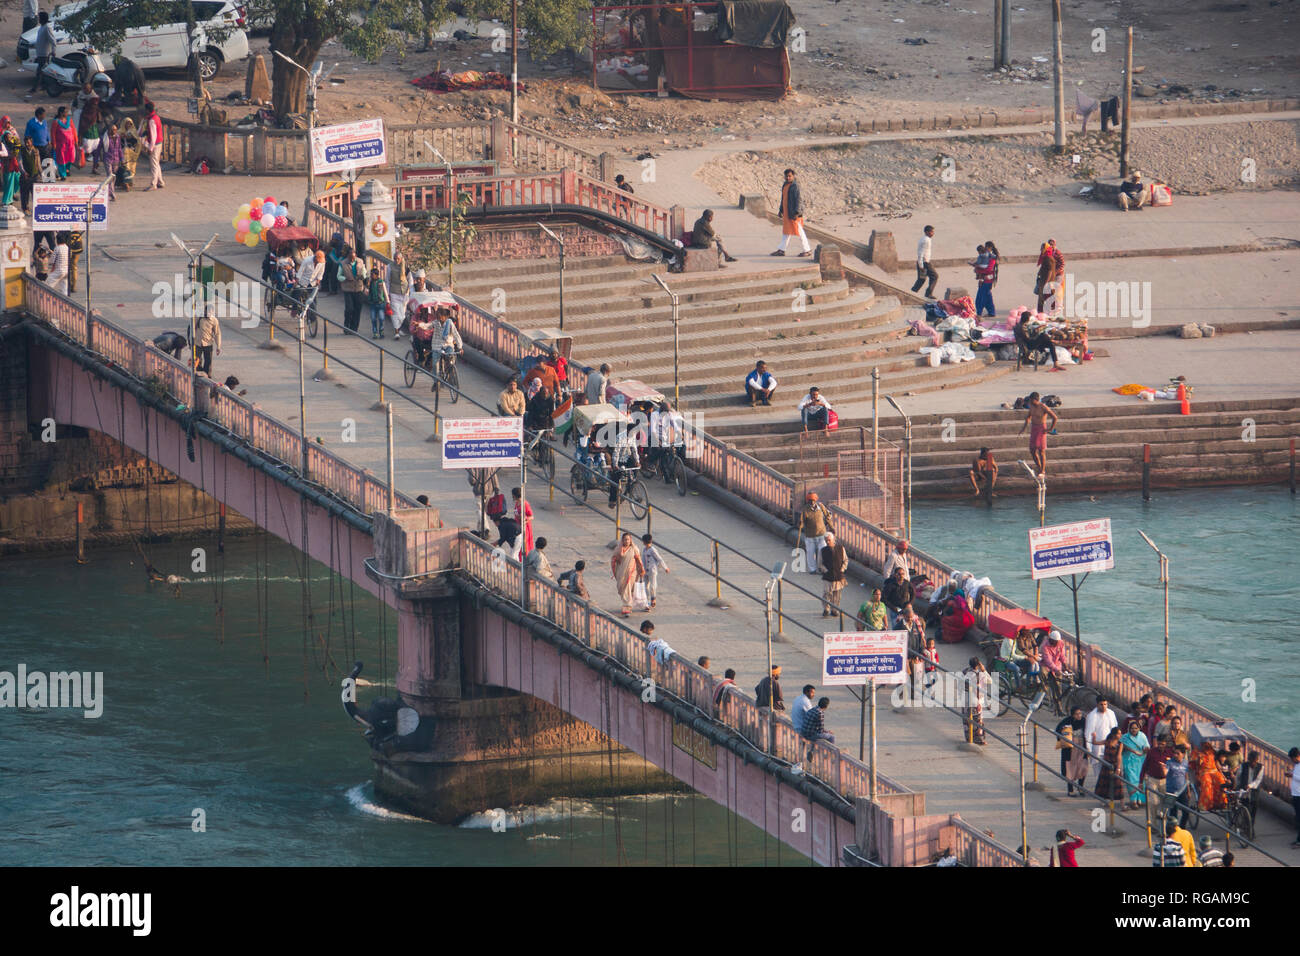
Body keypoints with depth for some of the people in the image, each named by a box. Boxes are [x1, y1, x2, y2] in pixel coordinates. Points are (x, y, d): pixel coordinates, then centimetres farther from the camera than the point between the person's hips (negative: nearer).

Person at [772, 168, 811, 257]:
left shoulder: (795, 186, -14)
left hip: (794, 213, -8)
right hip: (786, 212, 8)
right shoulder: (785, 185, 12)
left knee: (799, 231, -3)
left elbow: (798, 200, -18)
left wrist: (796, 212, -22)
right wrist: (781, 210, 22)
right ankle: (781, 250, 20)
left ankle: (807, 250, 5)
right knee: (786, 231, 14)